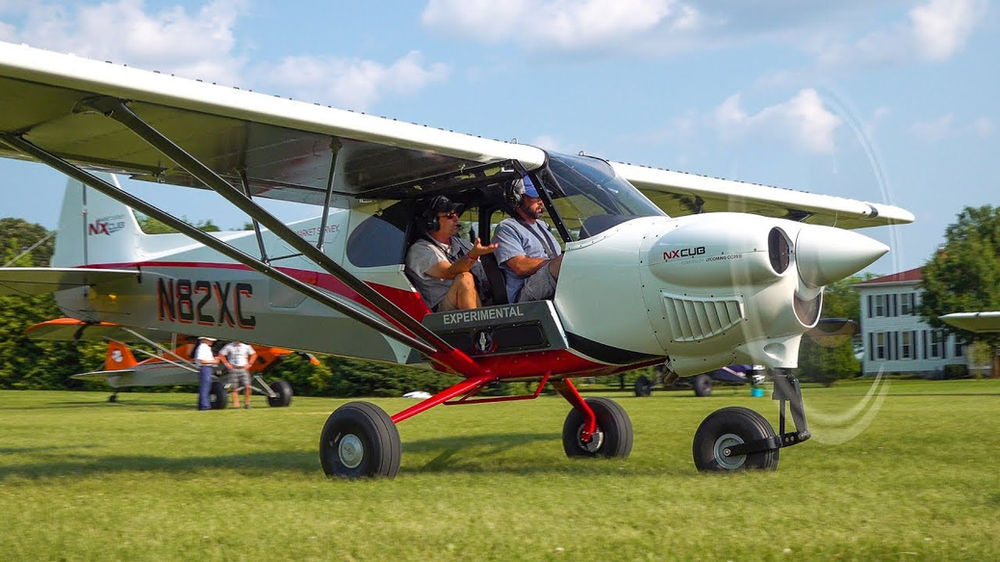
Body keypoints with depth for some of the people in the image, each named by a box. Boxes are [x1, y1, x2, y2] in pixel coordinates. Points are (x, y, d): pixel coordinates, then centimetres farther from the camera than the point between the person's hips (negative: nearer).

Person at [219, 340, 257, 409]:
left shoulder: (246, 346, 7)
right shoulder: (229, 346, 3)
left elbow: (254, 355, 18)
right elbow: (221, 355, 9)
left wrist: (249, 364, 8)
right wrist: (227, 364, 1)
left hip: (244, 369, 1)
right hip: (233, 369, -1)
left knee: (247, 387, -11)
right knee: (234, 388, -2)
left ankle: (246, 403, 3)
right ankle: (236, 405, 3)